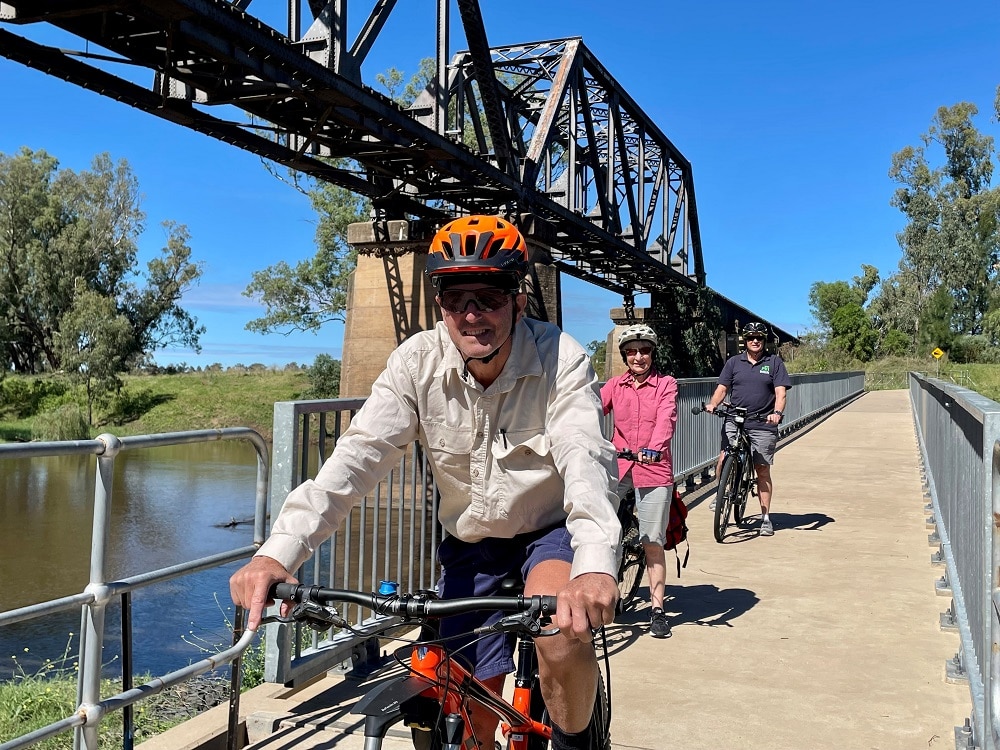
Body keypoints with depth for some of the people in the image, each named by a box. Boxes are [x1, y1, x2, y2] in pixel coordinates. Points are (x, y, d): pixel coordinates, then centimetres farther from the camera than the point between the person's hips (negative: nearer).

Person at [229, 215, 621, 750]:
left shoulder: (560, 359, -21)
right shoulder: (418, 361, -15)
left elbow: (586, 458, -35)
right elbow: (359, 454, -24)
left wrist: (595, 565, -55)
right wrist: (278, 550, -38)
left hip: (552, 530, -2)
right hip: (469, 545, 3)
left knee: (562, 636, -32)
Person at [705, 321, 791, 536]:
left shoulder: (774, 362, 5)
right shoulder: (733, 362, 10)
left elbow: (780, 392, -2)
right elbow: (722, 387, 8)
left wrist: (777, 412, -20)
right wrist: (712, 404, -11)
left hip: (763, 424, -1)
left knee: (762, 470, 4)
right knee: (723, 461, -15)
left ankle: (765, 517, 14)